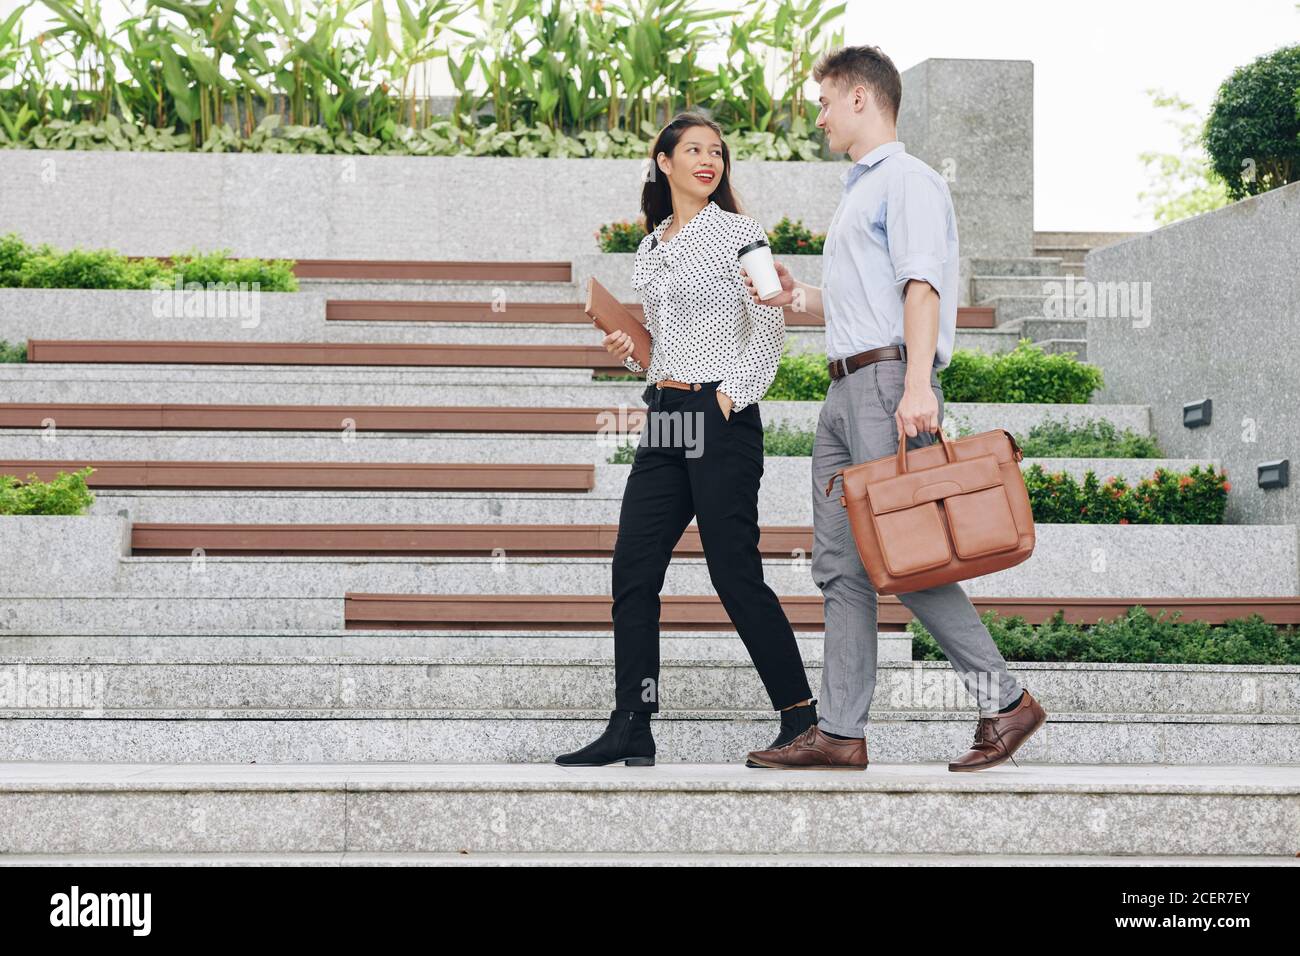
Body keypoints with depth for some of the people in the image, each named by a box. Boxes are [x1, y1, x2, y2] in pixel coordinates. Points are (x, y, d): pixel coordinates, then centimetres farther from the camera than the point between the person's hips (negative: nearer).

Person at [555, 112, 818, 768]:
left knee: (735, 572, -7)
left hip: (720, 416, -7)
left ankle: (800, 716, 4)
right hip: (664, 417, 7)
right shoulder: (652, 247, 17)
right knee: (633, 570, 0)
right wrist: (629, 349, 7)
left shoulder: (737, 232, -1)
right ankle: (631, 729, 4)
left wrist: (732, 395, -14)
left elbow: (770, 329, -7)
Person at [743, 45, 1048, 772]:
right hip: (847, 387, 10)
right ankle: (841, 732, 4)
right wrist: (798, 297, 21)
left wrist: (916, 384, -27)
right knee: (842, 564, 4)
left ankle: (1004, 701, -5)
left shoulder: (908, 181, -4)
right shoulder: (859, 193, 26)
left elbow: (921, 286, -16)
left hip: (888, 379, -10)